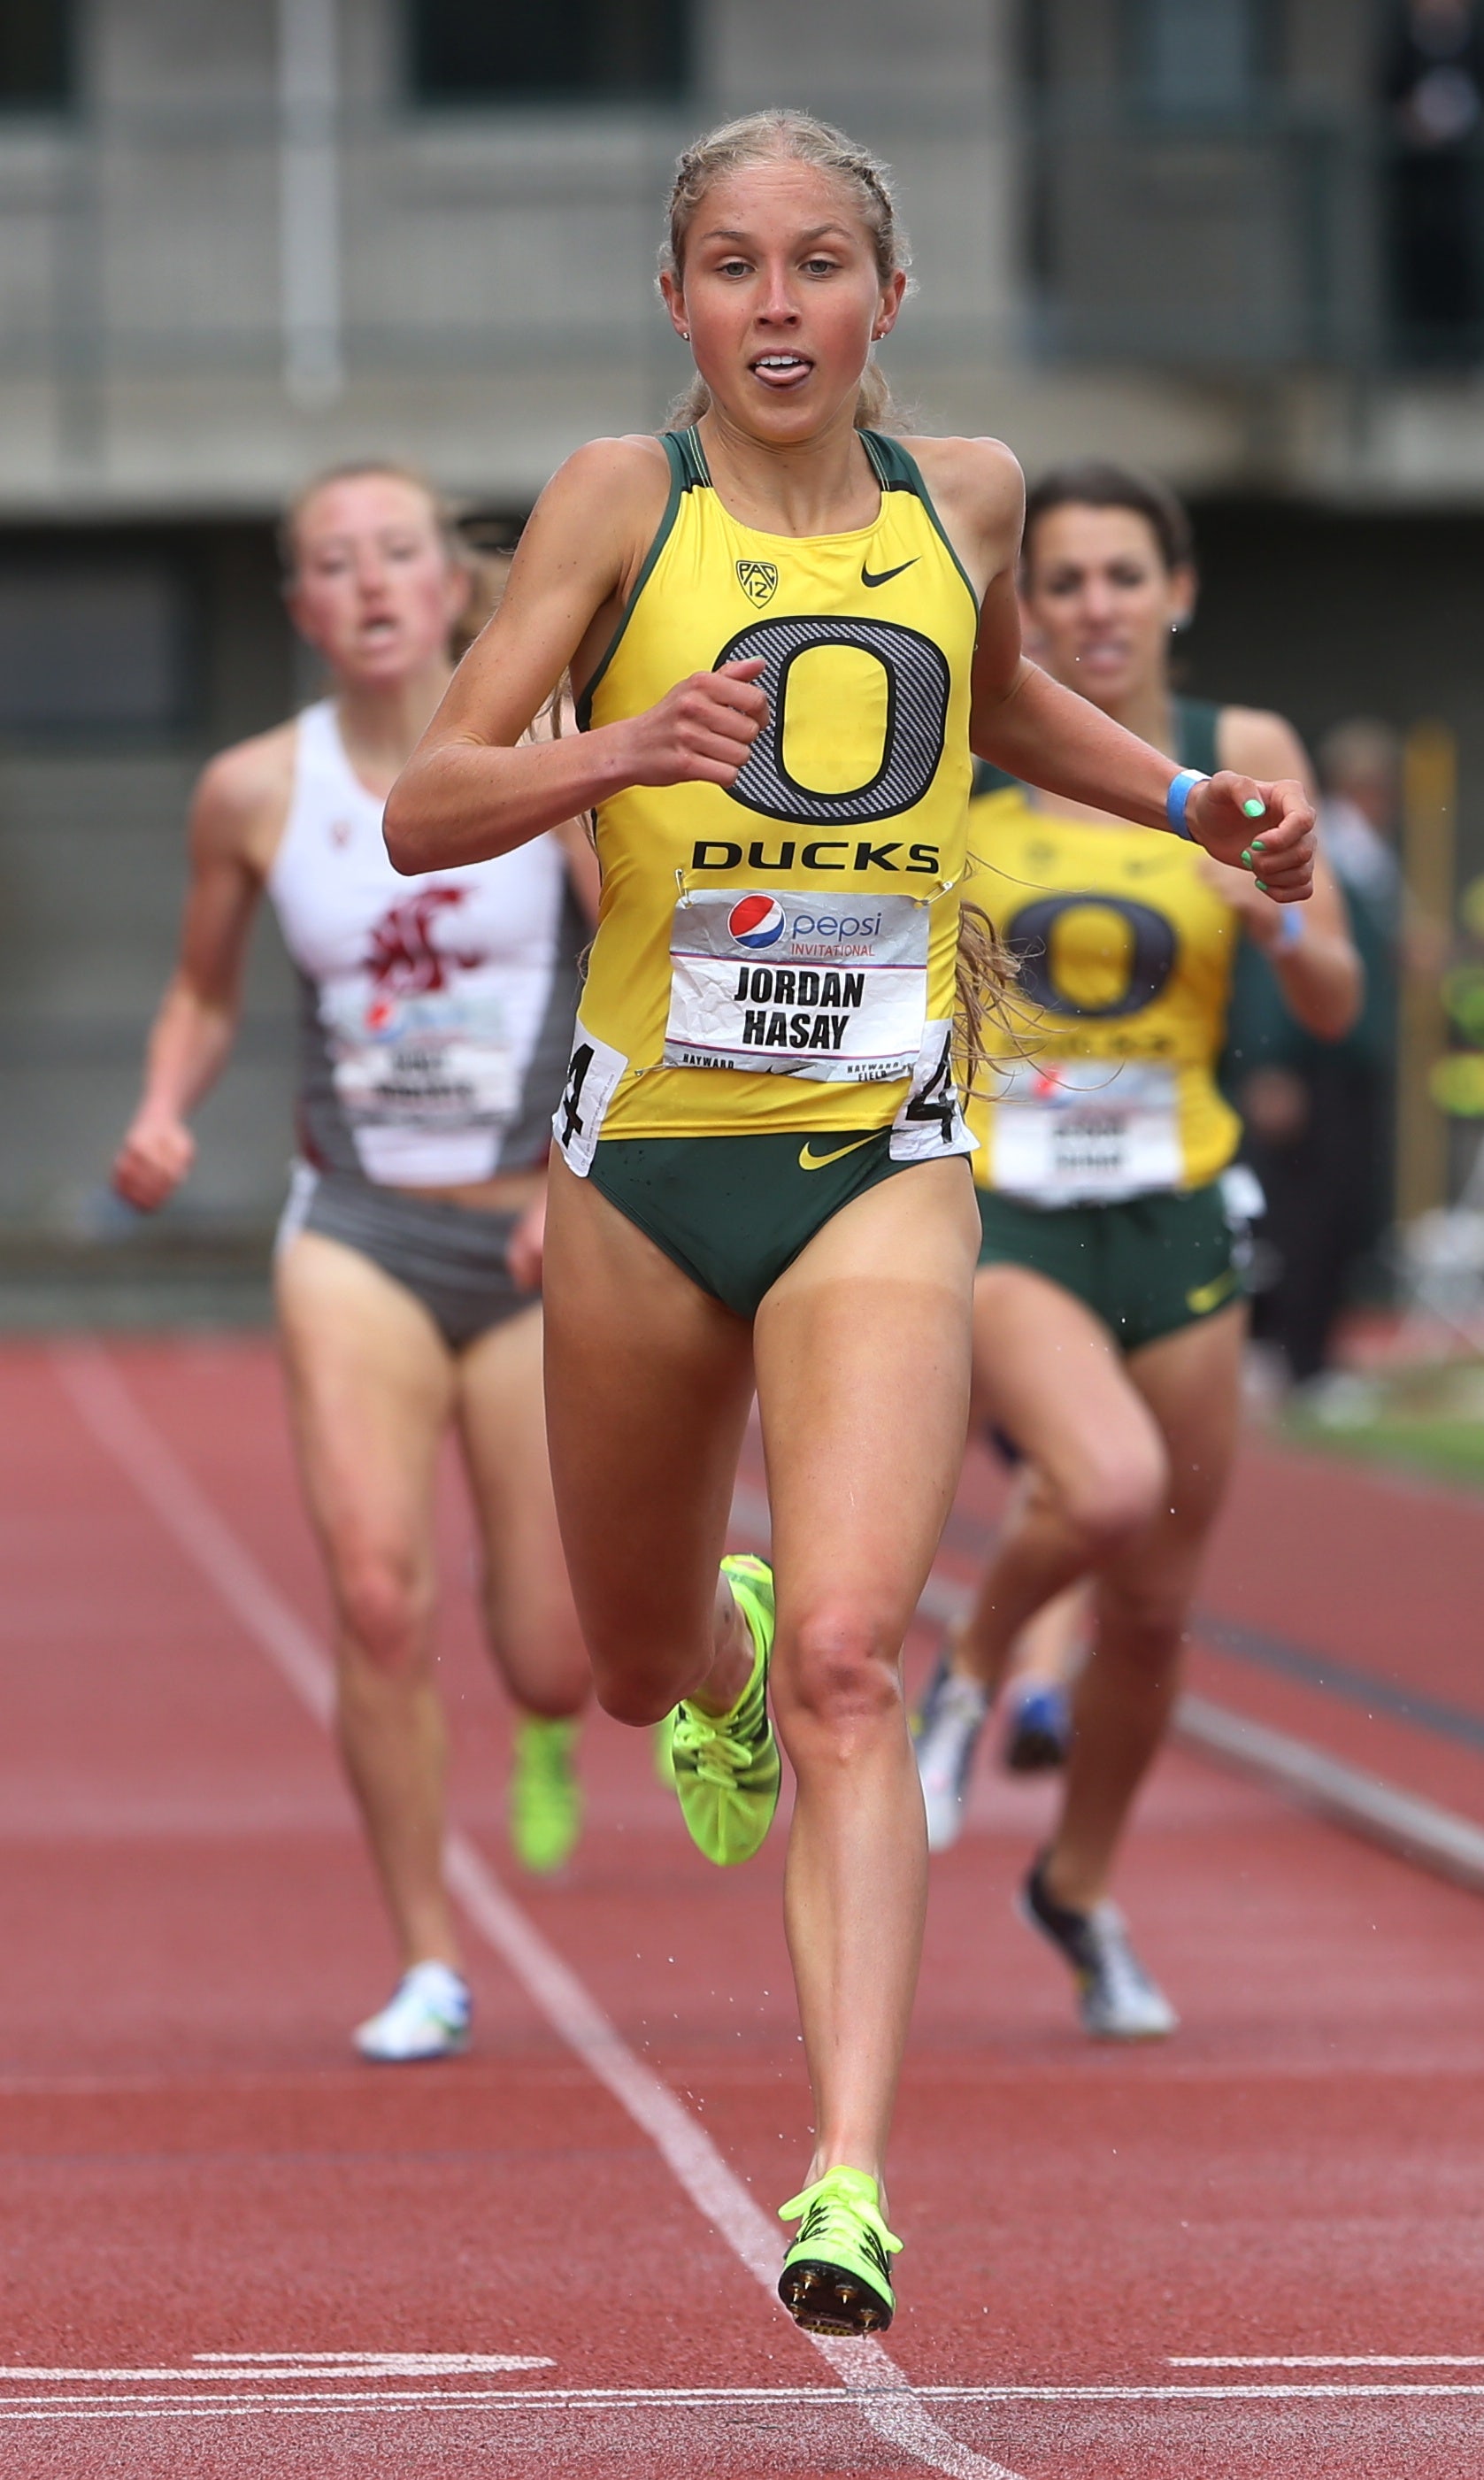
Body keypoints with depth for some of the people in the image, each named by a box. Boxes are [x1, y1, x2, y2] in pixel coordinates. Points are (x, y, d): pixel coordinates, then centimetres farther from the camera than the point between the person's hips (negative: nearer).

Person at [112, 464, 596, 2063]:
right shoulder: (253, 792, -1)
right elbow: (203, 993, 15)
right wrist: (162, 1116, -5)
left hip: (541, 1245, -1)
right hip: (357, 1229, 1)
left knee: (547, 1666, 0)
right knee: (377, 1598, -18)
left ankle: (547, 1727, 40)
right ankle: (426, 1965, -3)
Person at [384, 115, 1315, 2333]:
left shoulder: (965, 495, 6)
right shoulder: (623, 499, -4)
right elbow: (423, 811, -9)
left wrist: (1197, 804, 14)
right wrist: (627, 749, -26)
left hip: (881, 1160, 0)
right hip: (646, 1151, 0)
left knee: (847, 1661, -19)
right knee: (637, 1669, 18)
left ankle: (850, 2187, -25)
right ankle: (725, 1664, 57)